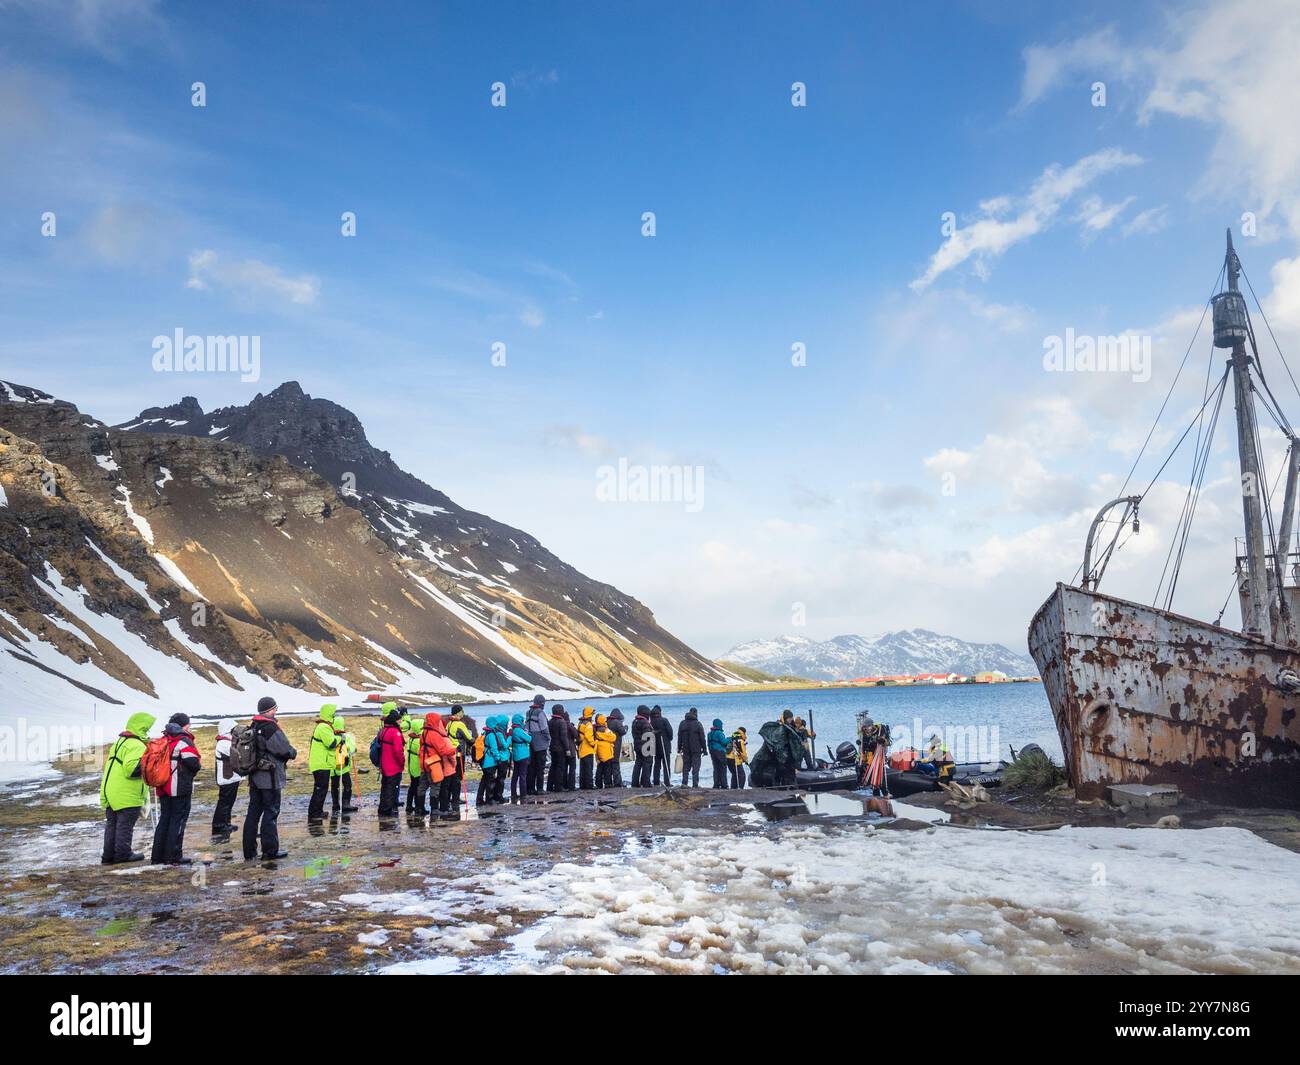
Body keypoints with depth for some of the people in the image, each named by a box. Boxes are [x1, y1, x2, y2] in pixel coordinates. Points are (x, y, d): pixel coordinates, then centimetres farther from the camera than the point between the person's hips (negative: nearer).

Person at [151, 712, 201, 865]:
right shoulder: (184, 741, -12)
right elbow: (193, 763, -18)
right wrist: (194, 770, 3)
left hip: (163, 788, 8)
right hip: (180, 788, -7)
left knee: (164, 819, 15)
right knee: (178, 820, -2)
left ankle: (157, 856, 17)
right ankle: (173, 856, -2)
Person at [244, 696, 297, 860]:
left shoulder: (252, 727, 9)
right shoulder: (271, 728, -17)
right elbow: (285, 750, -19)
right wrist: (293, 753, 4)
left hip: (254, 778, 8)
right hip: (270, 778, -8)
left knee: (253, 812, 12)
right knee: (271, 813, -1)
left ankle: (249, 850, 17)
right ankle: (270, 851, 3)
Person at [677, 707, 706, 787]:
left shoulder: (682, 723, 7)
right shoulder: (698, 724, -8)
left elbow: (679, 737, 11)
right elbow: (702, 738, -6)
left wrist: (679, 748, 16)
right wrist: (704, 749, 0)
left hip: (686, 749, 4)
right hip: (696, 749, -4)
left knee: (686, 766, 11)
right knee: (695, 766, 0)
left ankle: (684, 783, 5)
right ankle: (695, 784, -2)